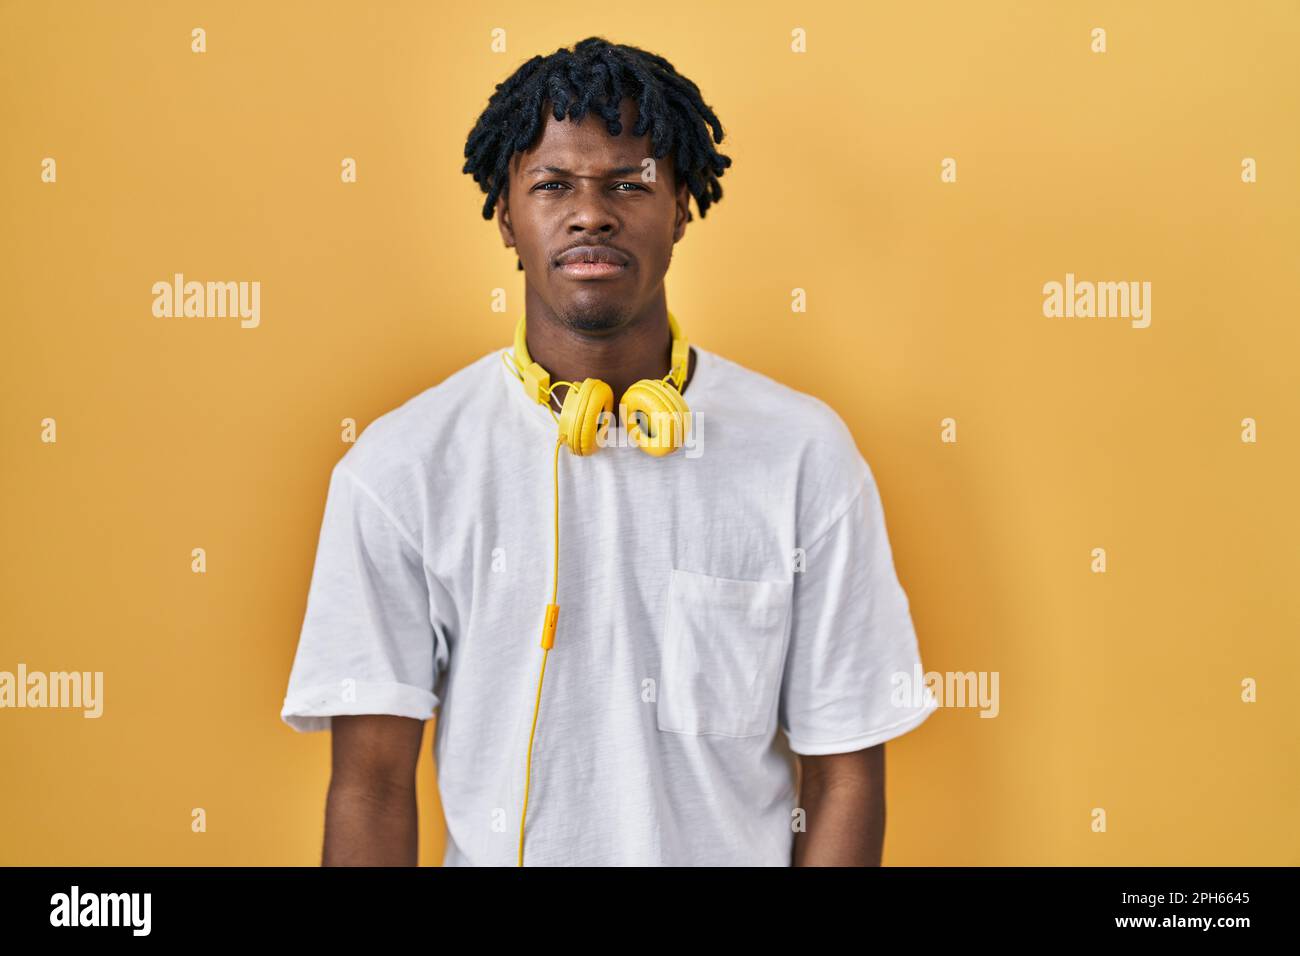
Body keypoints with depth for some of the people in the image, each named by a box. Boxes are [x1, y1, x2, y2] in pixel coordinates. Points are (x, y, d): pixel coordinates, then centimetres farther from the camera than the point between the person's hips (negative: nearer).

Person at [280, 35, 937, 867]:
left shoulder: (806, 453, -11)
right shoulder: (400, 466, -11)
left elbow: (844, 778, -9)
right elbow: (373, 783, -10)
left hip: (739, 848, 1)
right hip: (495, 849, 0)